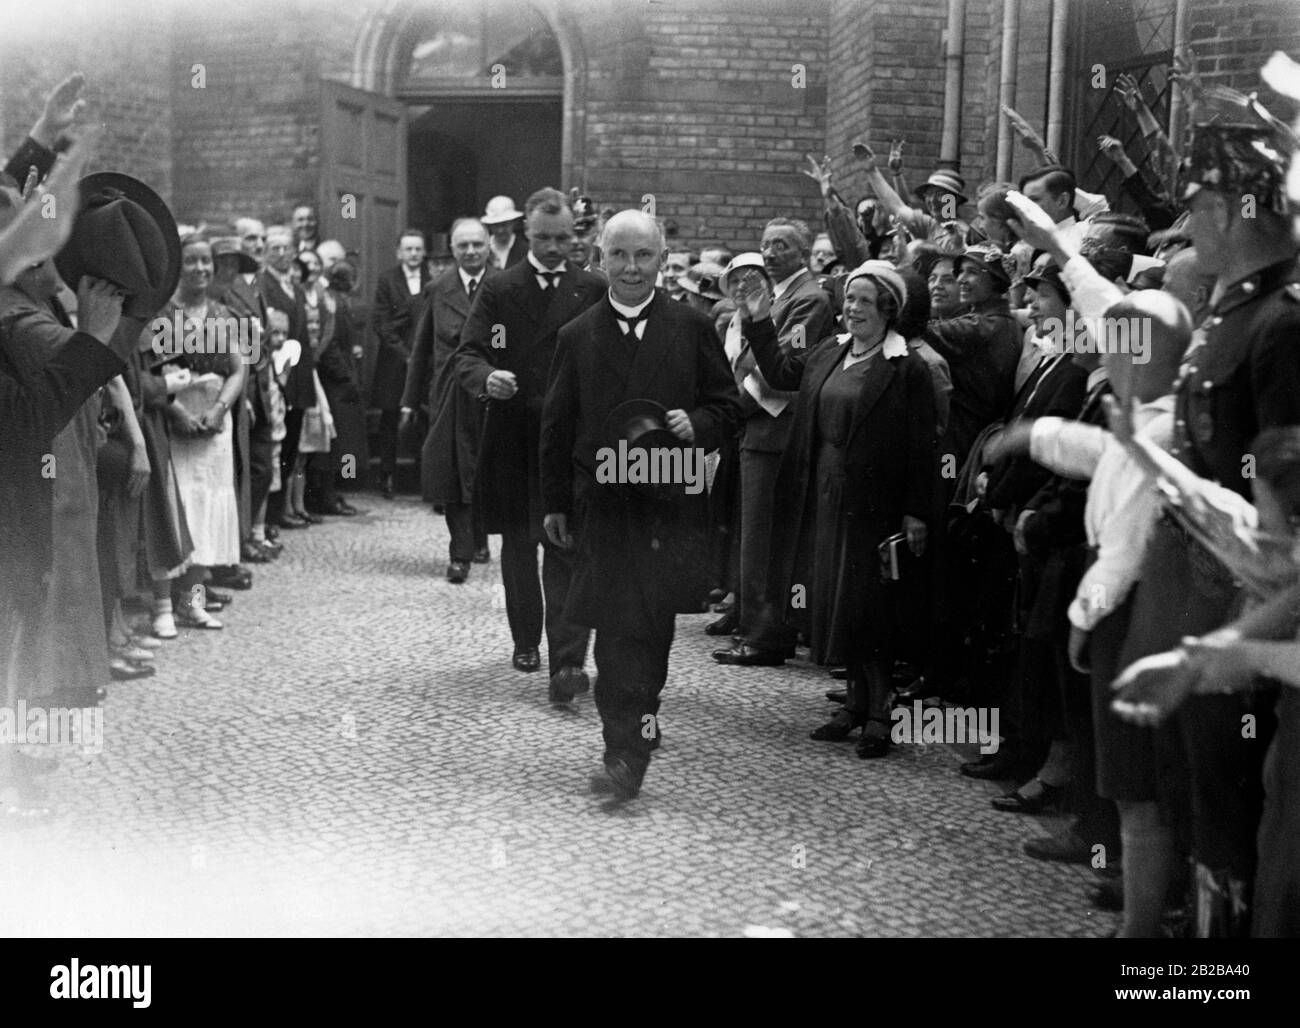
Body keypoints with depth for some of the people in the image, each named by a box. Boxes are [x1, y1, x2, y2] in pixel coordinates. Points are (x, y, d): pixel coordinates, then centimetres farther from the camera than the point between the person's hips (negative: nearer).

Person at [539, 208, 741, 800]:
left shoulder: (692, 329, 5)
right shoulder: (576, 336, 8)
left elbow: (727, 405, 9)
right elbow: (556, 427, 11)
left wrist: (696, 425, -13)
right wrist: (555, 503, 8)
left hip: (671, 502, 0)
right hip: (602, 502, 0)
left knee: (650, 626, 2)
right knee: (617, 629, -5)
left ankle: (628, 746, 17)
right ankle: (631, 741, -1)